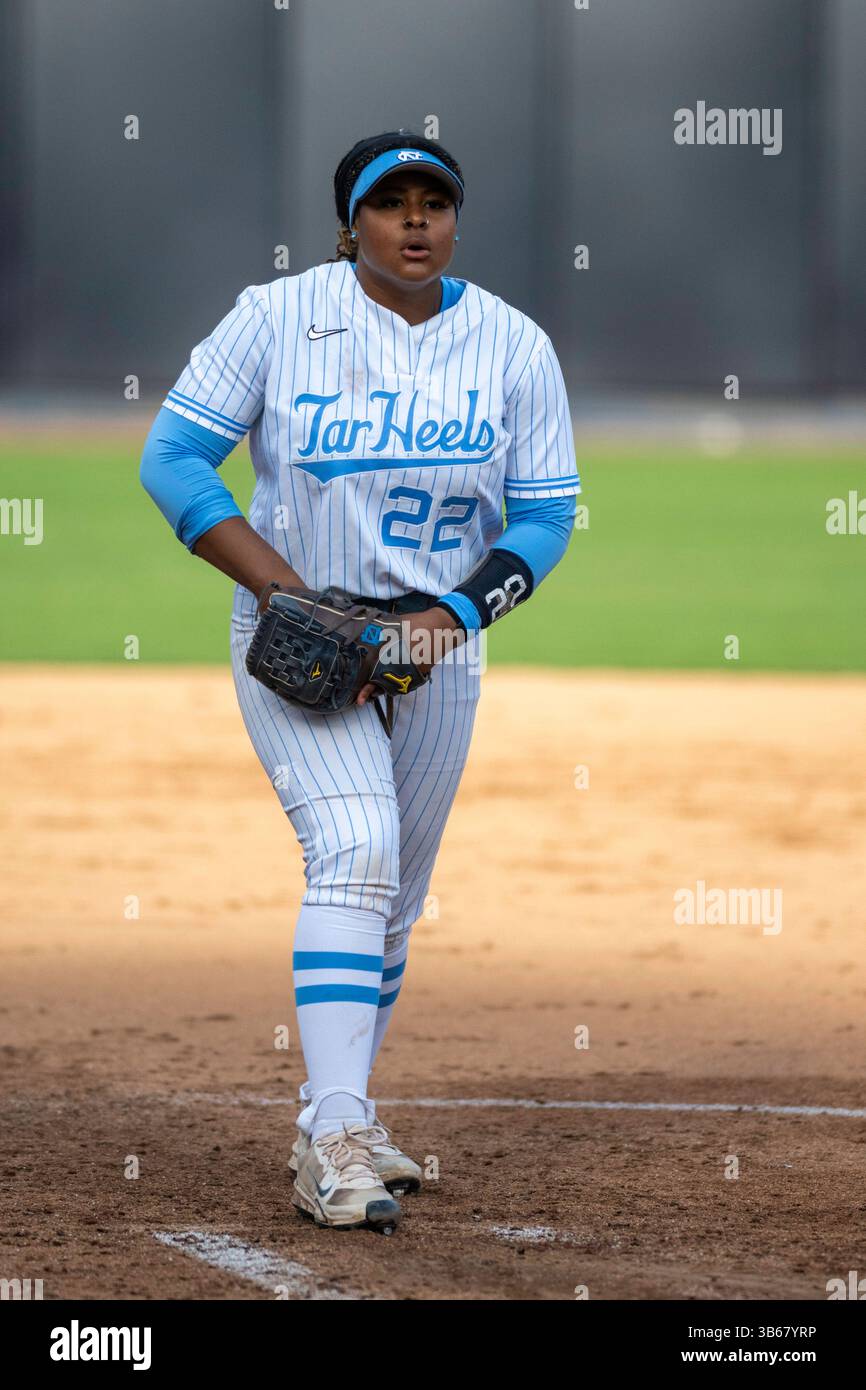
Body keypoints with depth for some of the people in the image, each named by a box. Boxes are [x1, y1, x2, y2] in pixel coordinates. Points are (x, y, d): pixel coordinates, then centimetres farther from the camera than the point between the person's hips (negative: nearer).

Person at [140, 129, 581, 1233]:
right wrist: (285, 589, -20)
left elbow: (545, 517, 0)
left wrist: (455, 615, -17)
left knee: (391, 903, 12)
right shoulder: (277, 317, -11)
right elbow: (173, 458, -11)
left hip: (437, 647, 4)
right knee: (354, 852, -23)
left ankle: (337, 1128, 29)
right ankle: (333, 1144, -29)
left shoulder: (514, 347, -3)